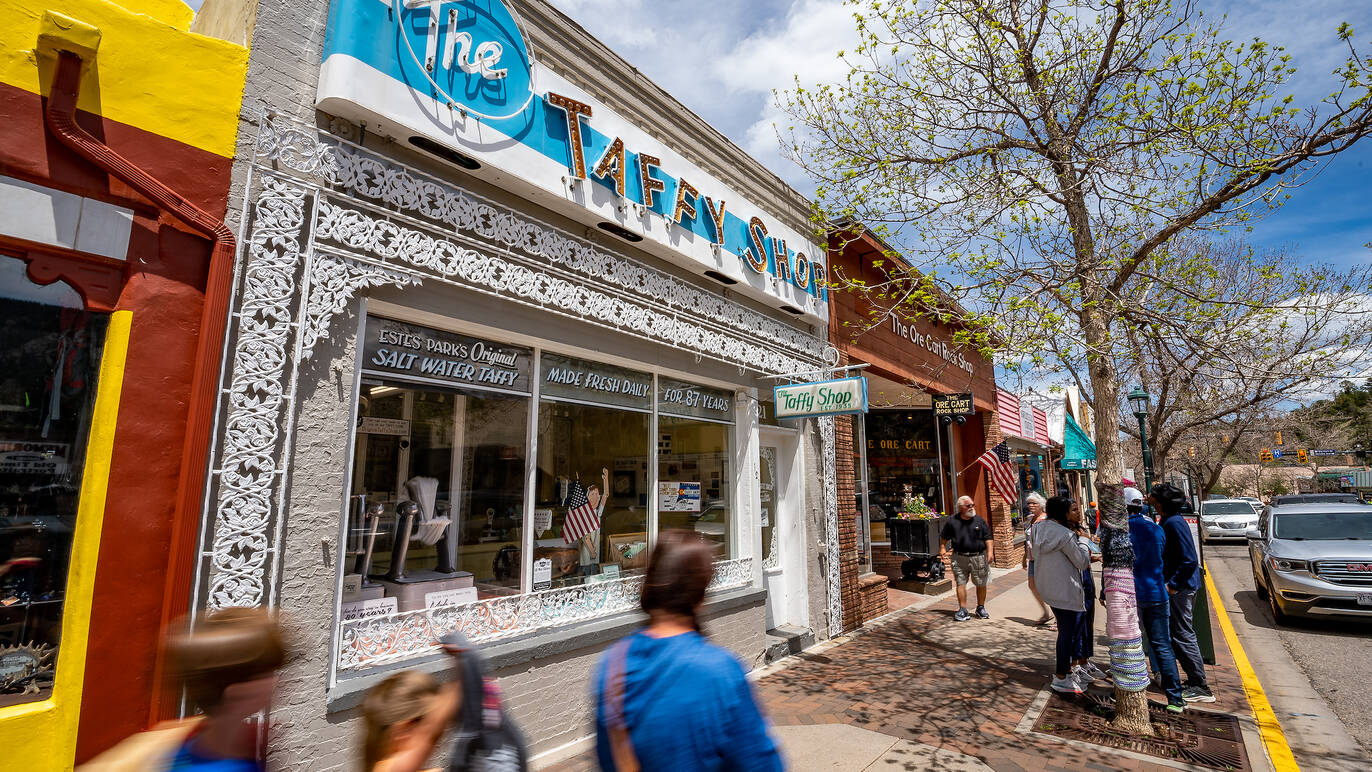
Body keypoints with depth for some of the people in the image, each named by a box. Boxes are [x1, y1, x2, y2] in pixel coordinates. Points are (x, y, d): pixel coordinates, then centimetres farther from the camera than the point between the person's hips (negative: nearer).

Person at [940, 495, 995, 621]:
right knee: (960, 583, -2)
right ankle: (963, 610, 6)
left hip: (979, 557, 1)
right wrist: (943, 548, 4)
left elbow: (988, 538, 3)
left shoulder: (980, 520, 3)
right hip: (959, 558, -1)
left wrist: (990, 551, -7)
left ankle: (981, 608, 28)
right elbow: (944, 537, 13)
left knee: (981, 584, 9)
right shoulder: (952, 521, 1)